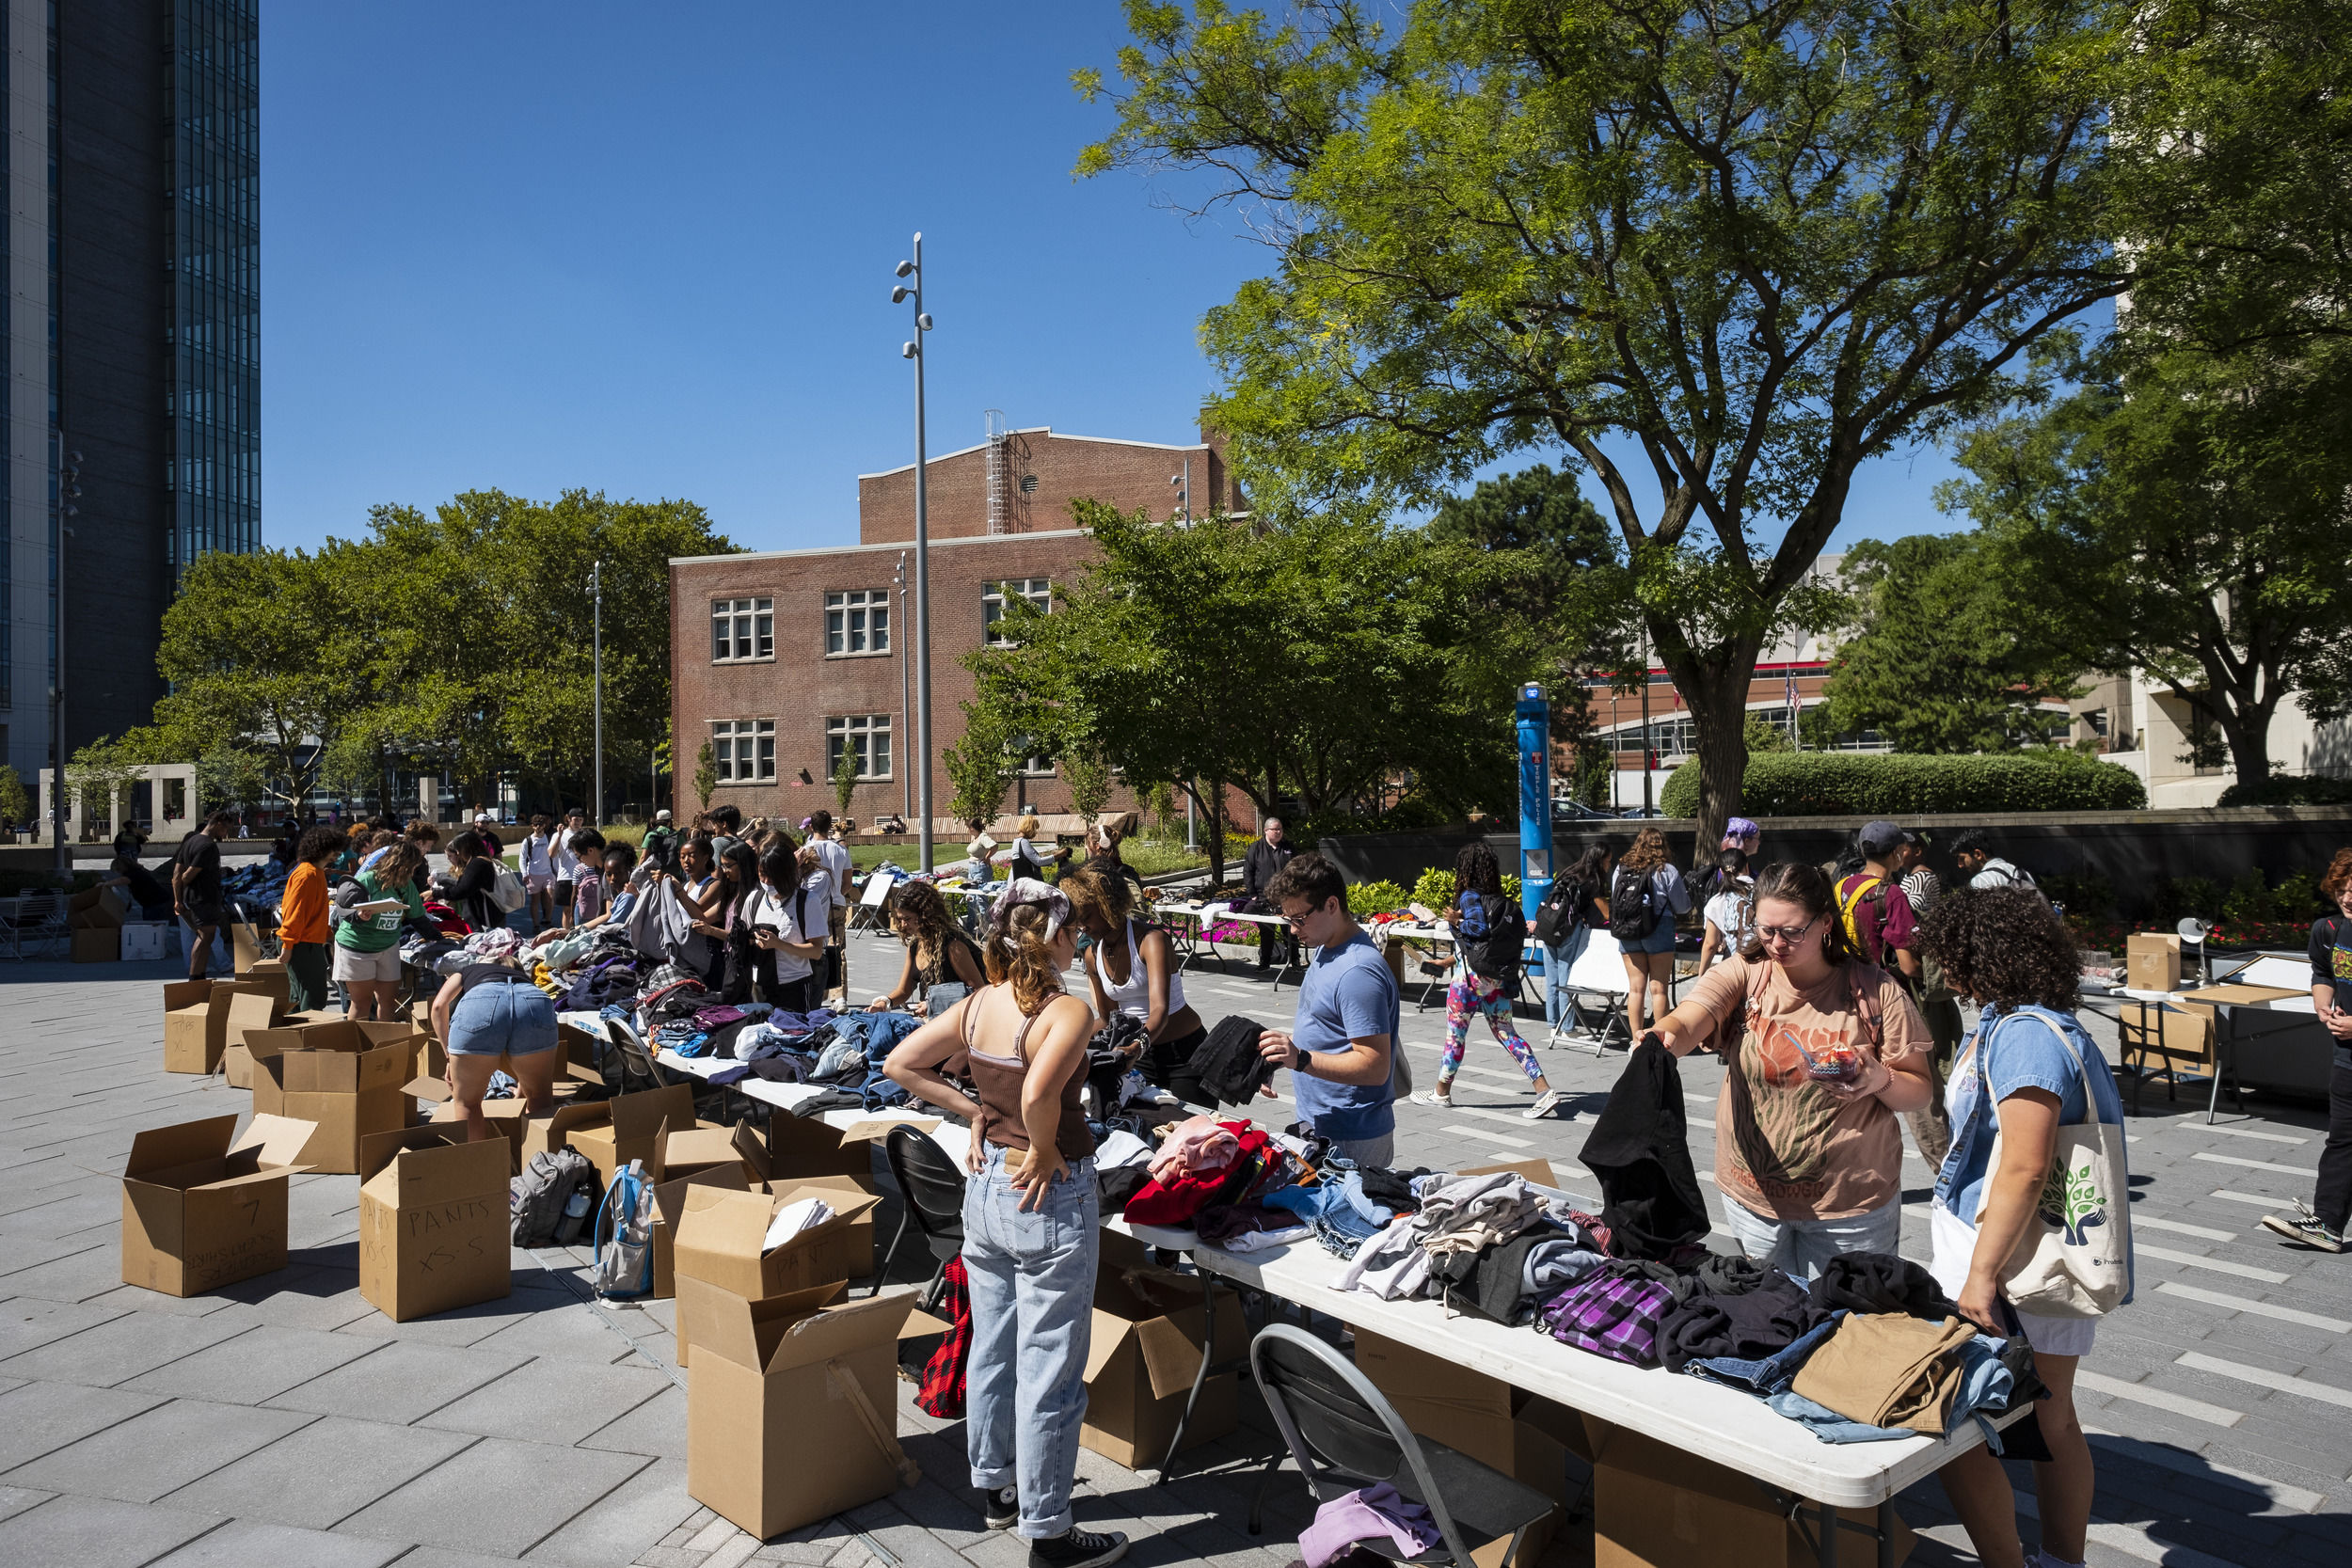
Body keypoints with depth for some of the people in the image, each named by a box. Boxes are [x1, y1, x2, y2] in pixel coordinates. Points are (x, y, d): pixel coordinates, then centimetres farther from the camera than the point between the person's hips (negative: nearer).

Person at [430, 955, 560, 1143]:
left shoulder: (465, 973, 41)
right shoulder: (523, 978, 45)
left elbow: (439, 1005, 17)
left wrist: (451, 1057, 23)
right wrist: (522, 1086, 63)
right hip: (536, 1005, 2)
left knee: (467, 1104, 18)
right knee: (540, 1099, 23)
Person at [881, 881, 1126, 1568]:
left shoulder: (976, 1006, -2)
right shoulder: (1068, 1012, -22)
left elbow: (900, 1064, 2)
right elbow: (1039, 1092, -37)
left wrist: (974, 1108, 1)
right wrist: (1043, 1152, -19)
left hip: (985, 1187, 7)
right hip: (1050, 1201, -7)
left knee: (991, 1348, 23)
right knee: (1049, 1369, 6)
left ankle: (995, 1486, 41)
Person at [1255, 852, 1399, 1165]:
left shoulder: (1358, 972, -22)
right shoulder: (1325, 950, 9)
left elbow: (1375, 1067, -25)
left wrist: (1301, 1059, -31)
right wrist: (1279, 1054, 11)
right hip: (1318, 1124, 9)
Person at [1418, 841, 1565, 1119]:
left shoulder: (1469, 896, -10)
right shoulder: (1500, 899, 11)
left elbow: (1479, 929, -23)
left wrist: (1456, 921, -11)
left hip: (1470, 977, -7)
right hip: (1498, 979, 7)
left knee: (1455, 1034, 6)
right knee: (1507, 1034, 7)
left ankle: (1441, 1092, 18)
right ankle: (1545, 1091, -2)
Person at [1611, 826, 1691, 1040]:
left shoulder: (1620, 869, 5)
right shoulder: (1666, 871, -5)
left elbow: (1614, 900, 12)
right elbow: (1682, 907, 1)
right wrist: (1686, 889, 21)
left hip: (1626, 933, 3)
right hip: (1658, 931, -3)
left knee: (1635, 987, 7)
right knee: (1658, 988, 2)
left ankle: (1636, 1039, 8)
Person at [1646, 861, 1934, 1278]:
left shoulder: (1876, 991, -6)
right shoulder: (1741, 974, -6)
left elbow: (1920, 1093, 0)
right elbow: (1685, 1024, -22)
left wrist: (1881, 1080, -22)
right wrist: (1663, 1037, -45)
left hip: (1851, 1202, -1)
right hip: (1752, 1194, 1)